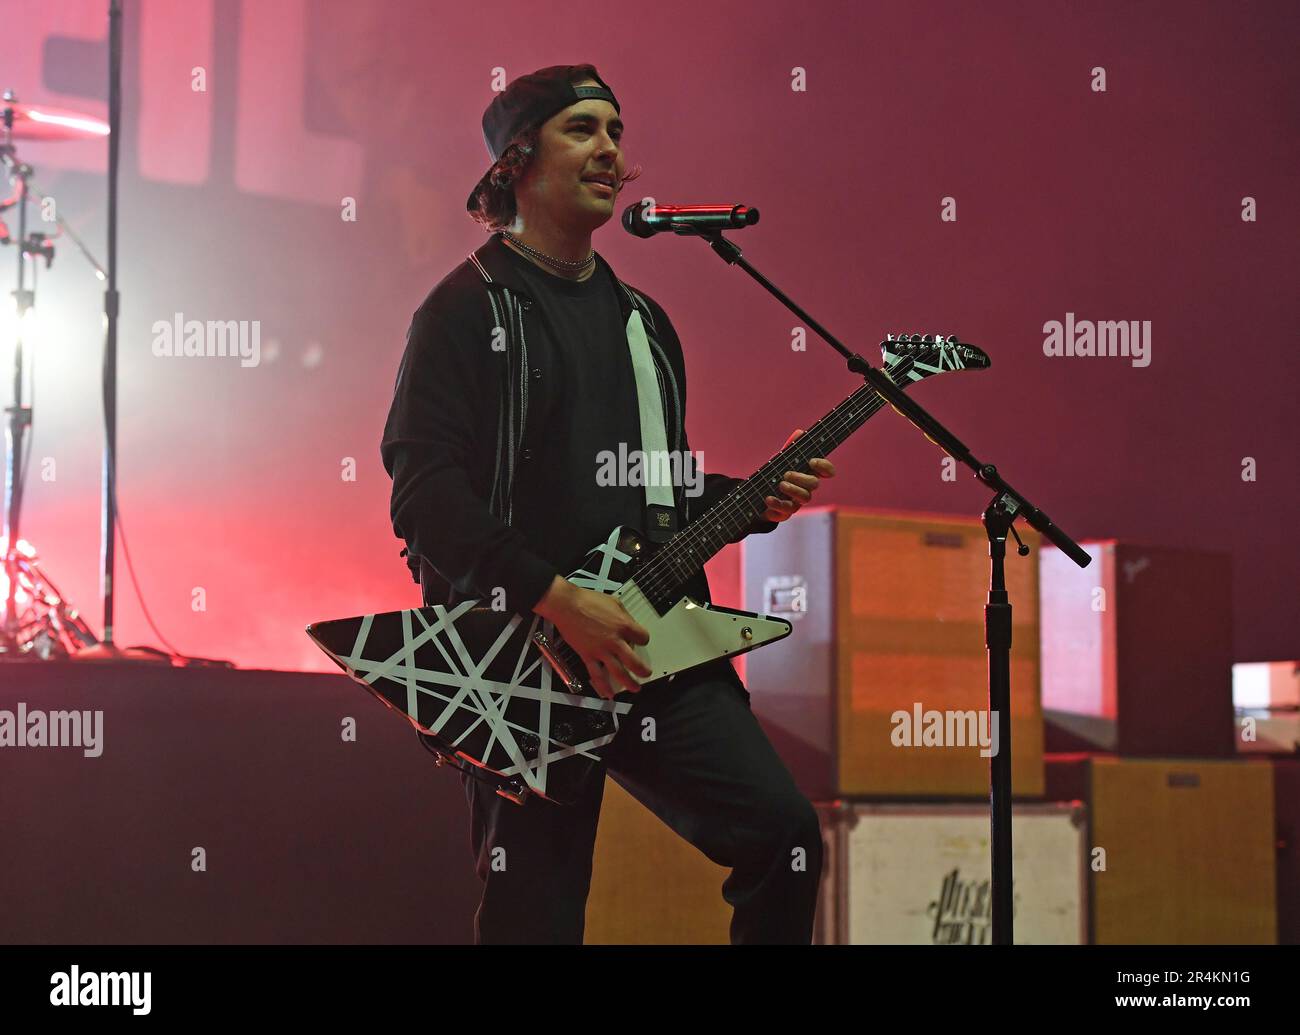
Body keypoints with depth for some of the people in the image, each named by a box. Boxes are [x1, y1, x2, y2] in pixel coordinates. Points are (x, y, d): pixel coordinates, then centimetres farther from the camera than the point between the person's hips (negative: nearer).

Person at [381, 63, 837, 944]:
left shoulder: (641, 318, 19)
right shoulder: (467, 310, -4)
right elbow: (423, 493, -15)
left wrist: (754, 501, 6)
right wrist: (556, 600, -21)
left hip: (654, 641, 6)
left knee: (784, 832, -5)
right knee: (537, 911, -1)